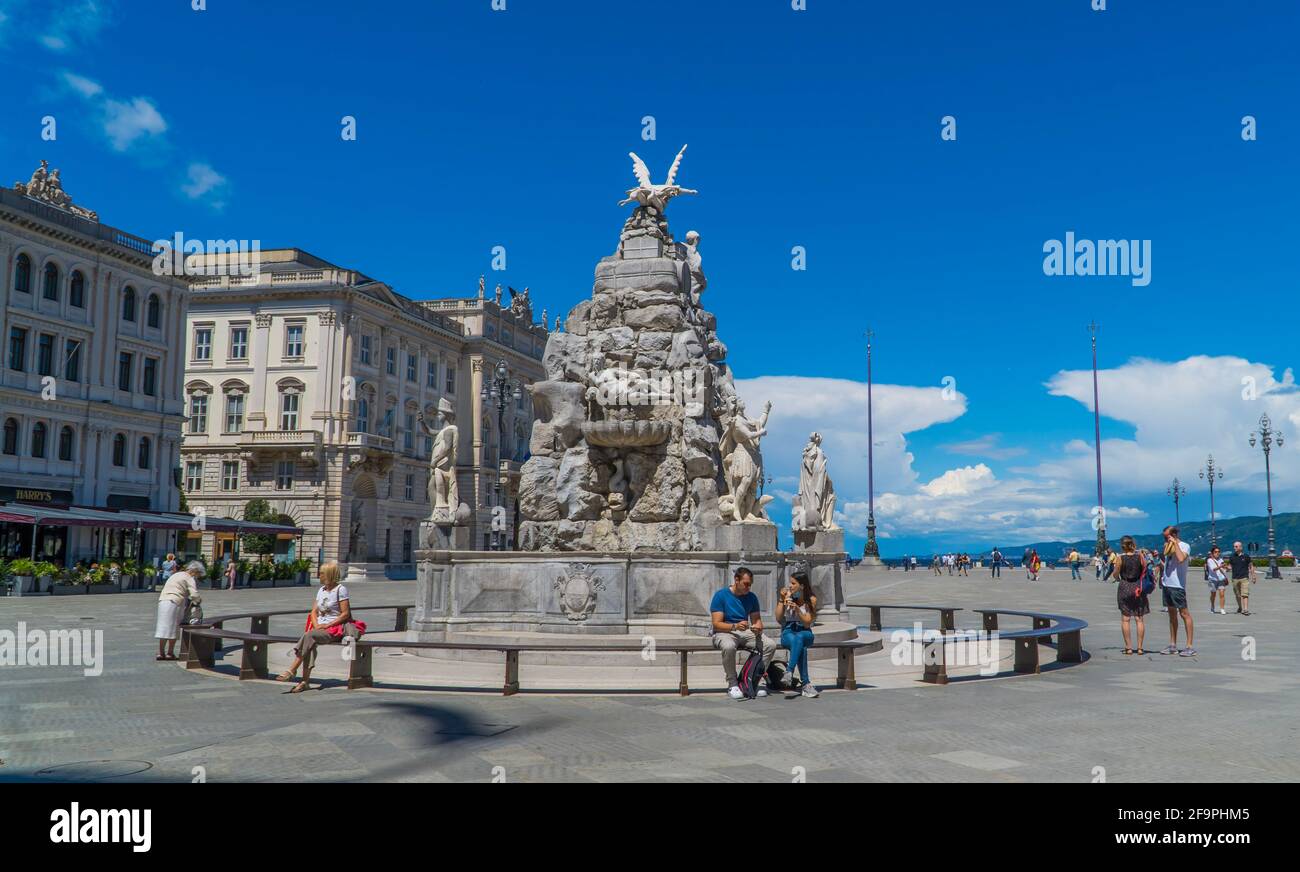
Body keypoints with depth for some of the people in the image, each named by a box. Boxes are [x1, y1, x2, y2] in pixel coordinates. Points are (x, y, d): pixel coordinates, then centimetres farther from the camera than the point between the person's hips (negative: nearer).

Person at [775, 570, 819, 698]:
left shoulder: (811, 599, -3)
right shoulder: (787, 595, 1)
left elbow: (807, 623, -7)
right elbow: (779, 620, 0)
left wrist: (797, 609, -21)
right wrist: (782, 600, -10)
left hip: (804, 633, -1)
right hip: (788, 632, 1)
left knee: (798, 638, -40)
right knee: (801, 648, -36)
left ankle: (790, 672, -51)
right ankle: (806, 683, -42)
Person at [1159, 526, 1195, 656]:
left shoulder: (1184, 546, -9)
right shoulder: (1169, 546, 15)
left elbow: (1181, 559, -29)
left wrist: (1175, 543, -21)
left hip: (1177, 585, -8)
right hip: (1166, 584, 8)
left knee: (1184, 613, -5)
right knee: (1172, 614, 12)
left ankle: (1189, 647, -4)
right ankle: (1173, 645, 17)